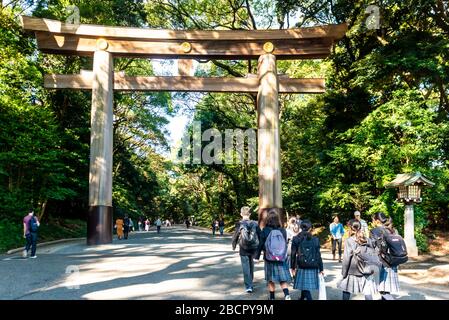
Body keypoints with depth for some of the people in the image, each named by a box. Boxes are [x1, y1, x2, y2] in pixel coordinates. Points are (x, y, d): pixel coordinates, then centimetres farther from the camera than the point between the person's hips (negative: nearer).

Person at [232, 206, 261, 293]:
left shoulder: (239, 224, -10)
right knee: (251, 265, 21)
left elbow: (235, 236, -4)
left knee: (246, 267, 2)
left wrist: (233, 246, 13)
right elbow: (260, 236, 0)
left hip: (243, 249, -3)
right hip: (253, 248, 3)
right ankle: (250, 283, 35)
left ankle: (248, 286, -5)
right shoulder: (255, 224, -3)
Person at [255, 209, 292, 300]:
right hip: (282, 259, 1)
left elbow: (261, 245, -6)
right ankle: (287, 294, -9)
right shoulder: (283, 230, -5)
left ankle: (272, 297, 21)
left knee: (270, 280, 13)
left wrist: (257, 256, 5)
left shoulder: (265, 231, -11)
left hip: (269, 259, -1)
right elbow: (285, 244, 5)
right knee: (283, 279, 9)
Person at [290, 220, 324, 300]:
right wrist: (321, 269, 6)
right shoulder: (315, 240, -2)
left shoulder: (296, 239, -2)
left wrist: (293, 267, 11)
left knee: (305, 286, 3)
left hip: (302, 266, -2)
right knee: (305, 286, 16)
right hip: (313, 266, 2)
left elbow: (293, 254, 1)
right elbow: (318, 255, 0)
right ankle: (302, 298, 33)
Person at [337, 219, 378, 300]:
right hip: (367, 272, 3)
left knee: (346, 290, 14)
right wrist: (372, 269, 18)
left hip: (353, 272, -3)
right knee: (368, 293, 5)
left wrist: (344, 273, -1)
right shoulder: (368, 240, 1)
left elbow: (346, 259, -10)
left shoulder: (349, 241, -11)